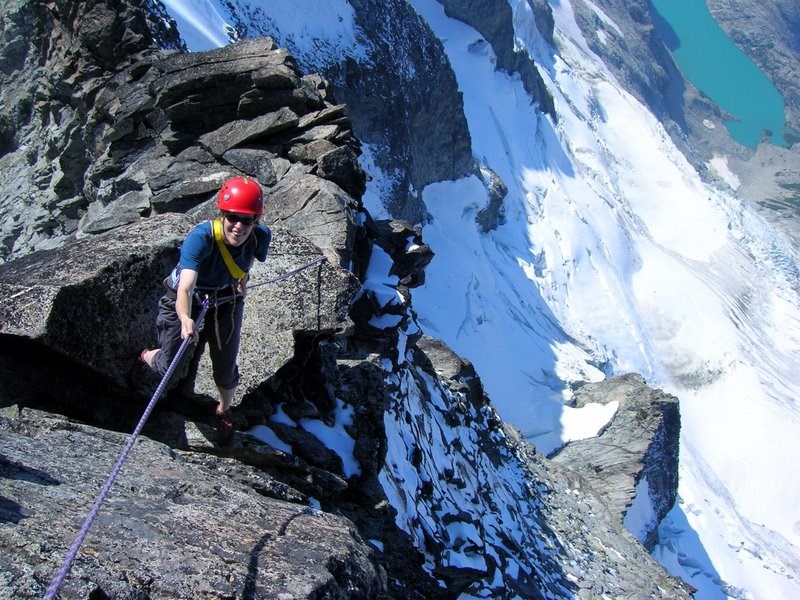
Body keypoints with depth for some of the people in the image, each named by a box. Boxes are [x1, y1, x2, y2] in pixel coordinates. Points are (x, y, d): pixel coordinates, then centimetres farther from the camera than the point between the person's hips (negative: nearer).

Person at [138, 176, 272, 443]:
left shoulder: (261, 236, -25)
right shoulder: (201, 238, -39)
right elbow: (186, 287, -51)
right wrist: (185, 319, -68)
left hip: (226, 303, 3)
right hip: (186, 305, -3)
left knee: (225, 370, 6)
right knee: (172, 366, 6)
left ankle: (224, 411, 41)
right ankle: (149, 357, 46)